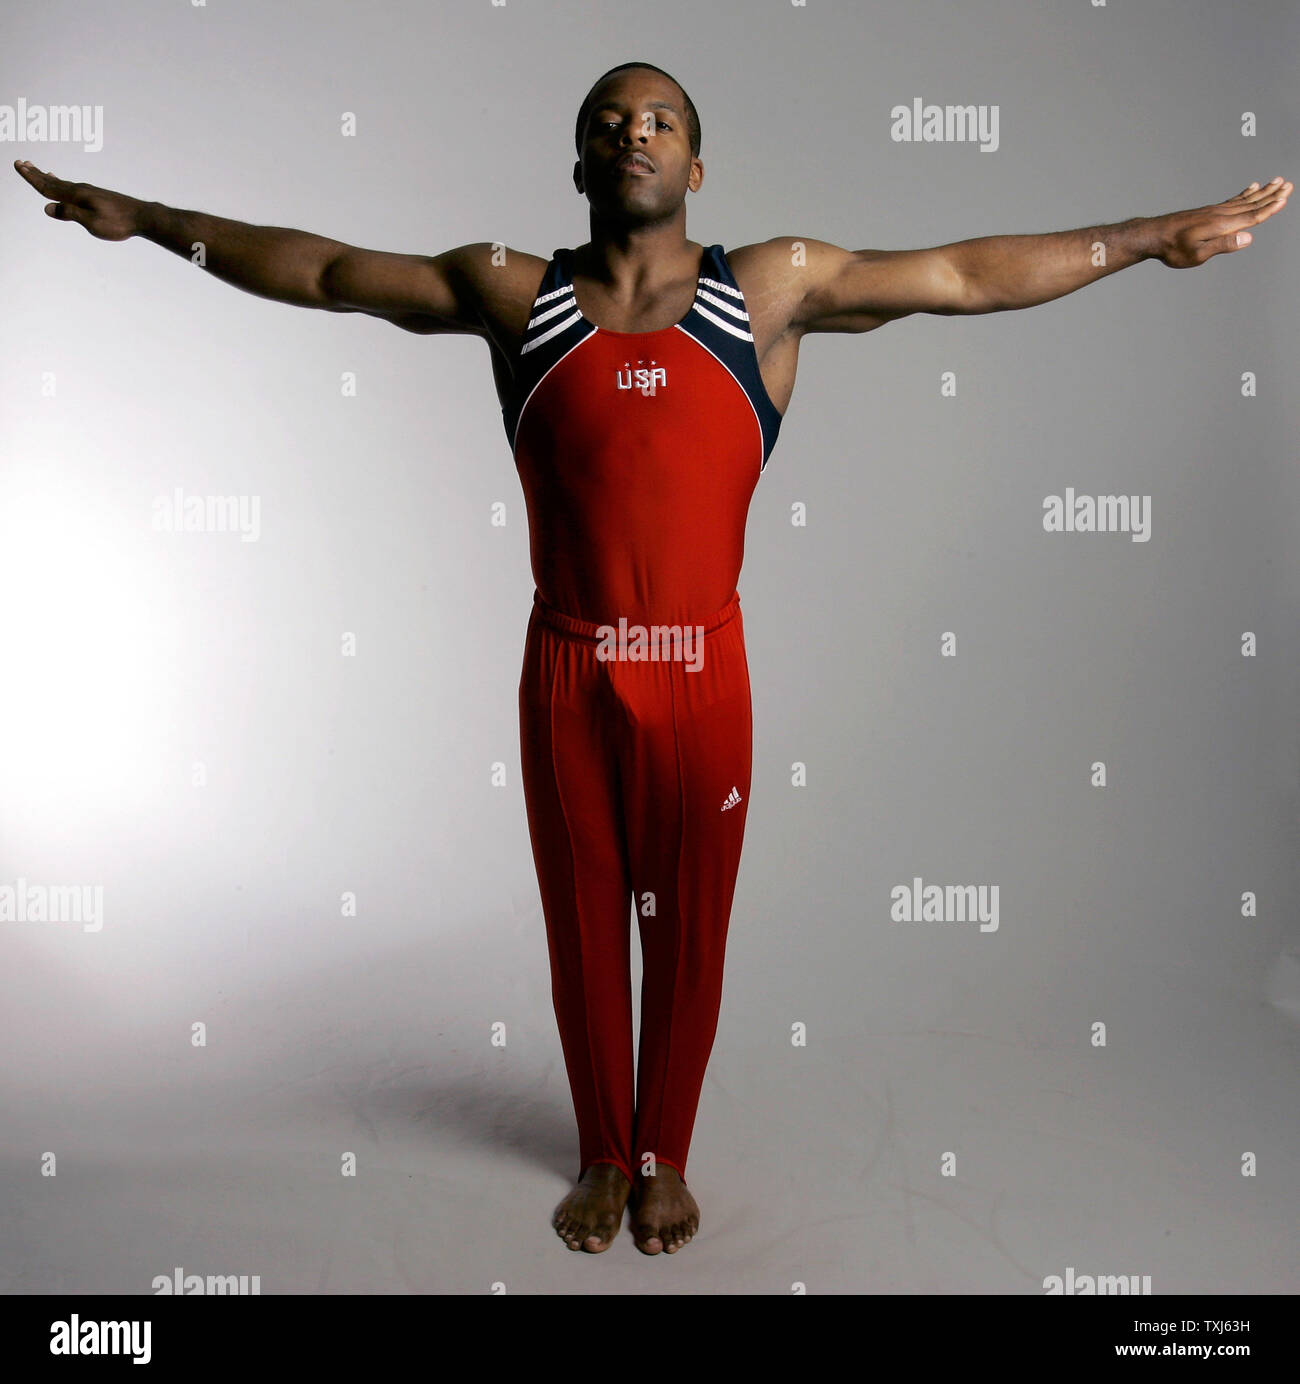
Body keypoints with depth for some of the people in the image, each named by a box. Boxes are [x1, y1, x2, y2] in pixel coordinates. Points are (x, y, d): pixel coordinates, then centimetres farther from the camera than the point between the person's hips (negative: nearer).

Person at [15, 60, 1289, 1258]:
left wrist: (1160, 236, 2)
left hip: (701, 674, 0)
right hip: (566, 675, 1)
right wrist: (149, 222, 14)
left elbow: (968, 273, 3)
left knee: (688, 929, 11)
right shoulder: (512, 292, 4)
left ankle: (666, 1155, 35)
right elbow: (322, 271, 11)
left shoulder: (773, 288, 2)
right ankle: (601, 1156, 36)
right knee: (583, 927, 13)